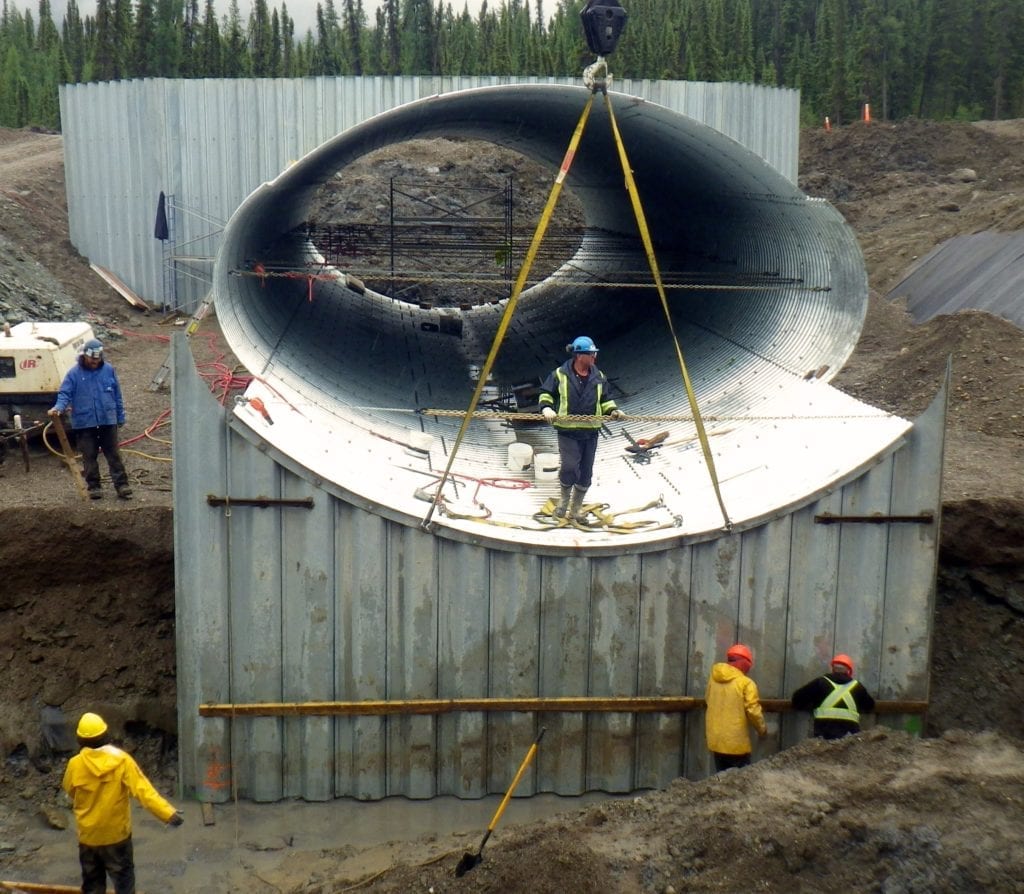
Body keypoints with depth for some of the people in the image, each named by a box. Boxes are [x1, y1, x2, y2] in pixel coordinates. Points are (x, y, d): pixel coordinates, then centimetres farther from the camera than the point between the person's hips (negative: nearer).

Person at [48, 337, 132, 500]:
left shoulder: (108, 370, 2)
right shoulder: (74, 373, -4)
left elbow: (117, 395, 9)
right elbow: (65, 394, -5)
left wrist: (120, 416, 10)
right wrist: (58, 407, -25)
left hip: (108, 420, 1)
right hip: (84, 423, -1)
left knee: (114, 454, 4)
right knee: (89, 456, 7)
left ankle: (121, 485, 7)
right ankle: (93, 486, 17)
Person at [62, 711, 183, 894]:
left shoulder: (75, 764, -14)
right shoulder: (122, 760, -17)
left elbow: (70, 792, 6)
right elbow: (143, 790, -24)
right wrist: (168, 813, -26)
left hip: (88, 835, 1)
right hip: (117, 833, -1)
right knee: (123, 878, 13)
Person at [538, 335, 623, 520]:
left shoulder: (598, 377, 8)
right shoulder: (560, 374, -3)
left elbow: (605, 400, 19)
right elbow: (545, 393, 6)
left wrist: (613, 410, 1)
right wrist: (546, 407, -12)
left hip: (591, 432, 4)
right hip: (567, 431, -4)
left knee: (586, 472, 7)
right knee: (569, 467, -16)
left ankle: (576, 507, 24)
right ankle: (564, 498, 14)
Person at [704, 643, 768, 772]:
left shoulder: (713, 679, 4)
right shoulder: (746, 683, -13)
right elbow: (753, 711, -13)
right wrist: (762, 729, 3)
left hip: (715, 741, 5)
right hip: (736, 742, -5)